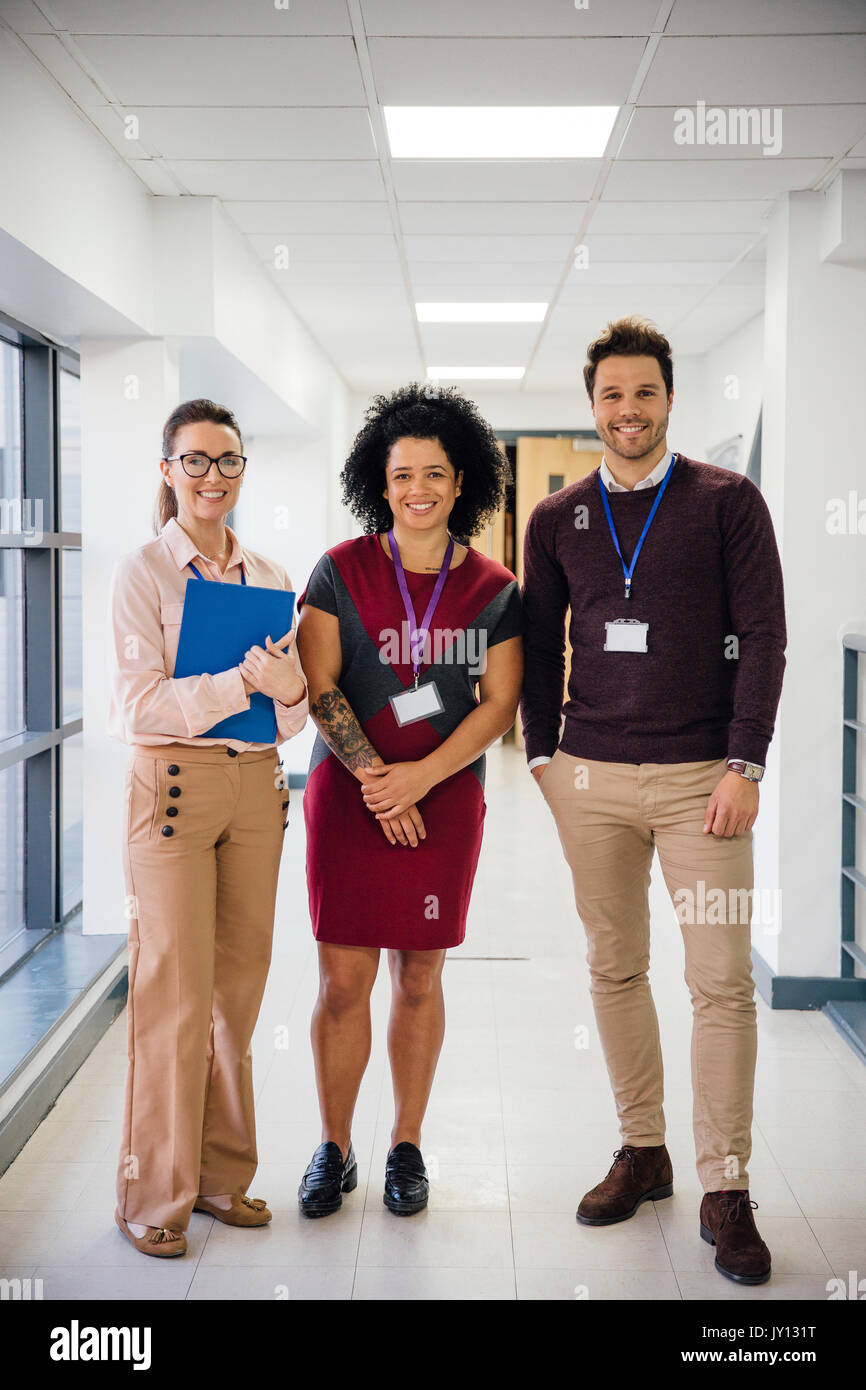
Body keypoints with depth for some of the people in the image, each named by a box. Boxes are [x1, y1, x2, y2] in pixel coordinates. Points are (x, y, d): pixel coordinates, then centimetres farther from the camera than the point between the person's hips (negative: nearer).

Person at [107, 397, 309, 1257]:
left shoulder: (268, 578, 11)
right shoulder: (142, 574, -3)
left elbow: (291, 718, 11)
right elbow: (139, 707, -13)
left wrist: (290, 692, -12)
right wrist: (242, 682, -21)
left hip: (257, 788, 5)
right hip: (175, 788, -5)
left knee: (239, 988, 9)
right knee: (176, 995, -3)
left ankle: (221, 1173, 22)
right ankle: (156, 1194, 10)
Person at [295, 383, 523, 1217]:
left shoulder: (492, 589, 4)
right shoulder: (341, 571, 1)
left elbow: (500, 706, 0)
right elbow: (319, 689, -3)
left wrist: (420, 777, -11)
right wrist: (375, 779, -12)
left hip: (446, 796, 1)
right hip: (348, 792, -1)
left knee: (419, 979, 7)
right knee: (342, 980, 0)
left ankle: (407, 1148, 22)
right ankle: (334, 1149, 17)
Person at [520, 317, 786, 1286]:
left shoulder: (728, 502, 1)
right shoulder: (558, 518, 10)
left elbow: (763, 635, -2)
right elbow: (540, 644, 15)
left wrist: (744, 765, -9)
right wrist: (542, 753, 7)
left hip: (700, 776, -3)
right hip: (592, 778, 3)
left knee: (721, 979, -4)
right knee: (615, 970, 9)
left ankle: (726, 1191, 4)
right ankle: (641, 1152, 23)